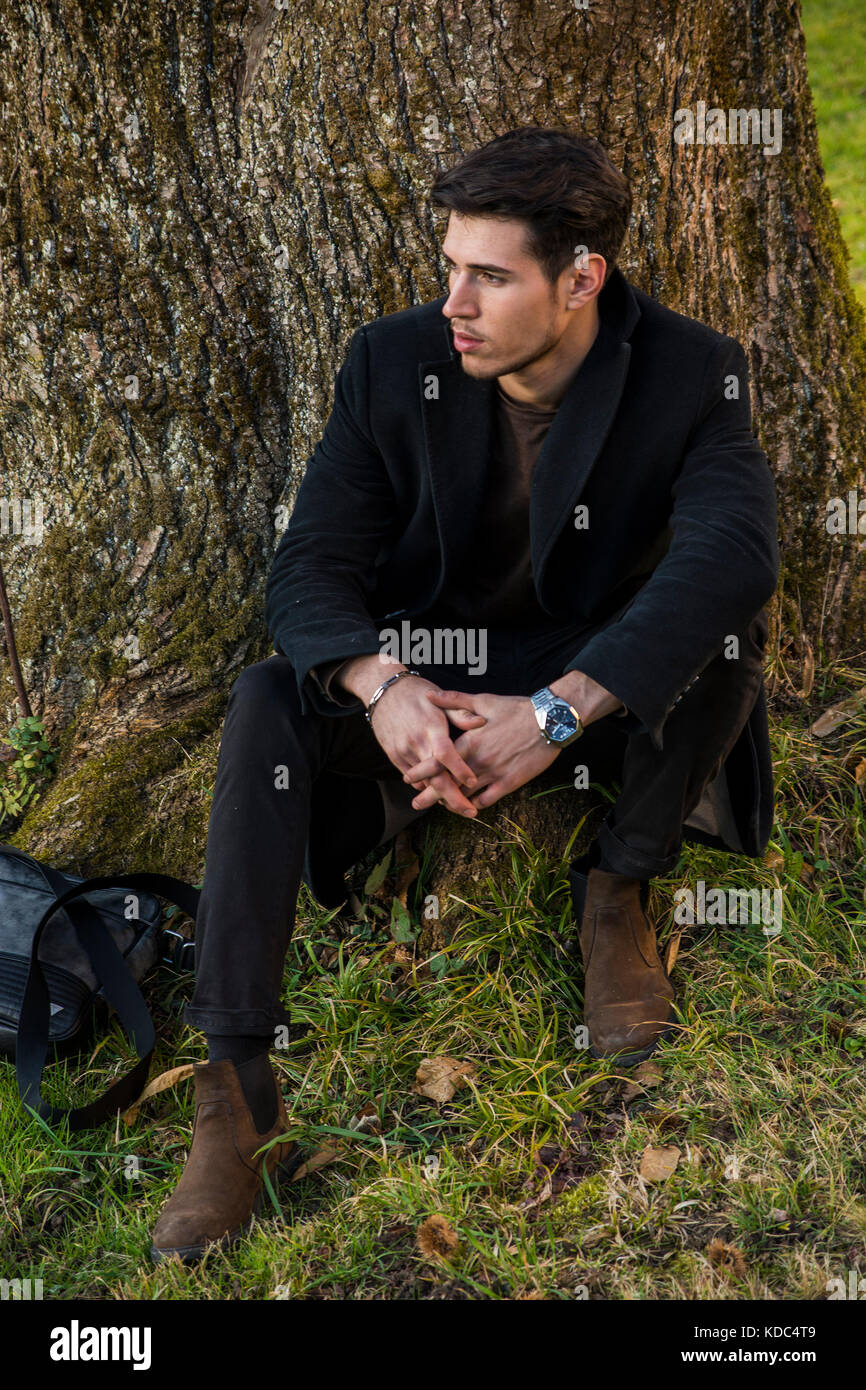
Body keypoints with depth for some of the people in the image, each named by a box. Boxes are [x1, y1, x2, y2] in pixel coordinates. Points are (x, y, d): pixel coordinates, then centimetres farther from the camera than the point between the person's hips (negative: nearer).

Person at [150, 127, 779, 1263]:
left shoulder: (692, 373, -16)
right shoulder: (394, 362, -10)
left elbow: (737, 551, -34)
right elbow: (310, 569, -14)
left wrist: (556, 712, -43)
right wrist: (383, 687, -38)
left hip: (607, 691, -1)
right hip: (424, 680, 1)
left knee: (722, 627, -32)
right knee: (265, 701, -27)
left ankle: (619, 891, -5)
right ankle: (237, 1100, -31)